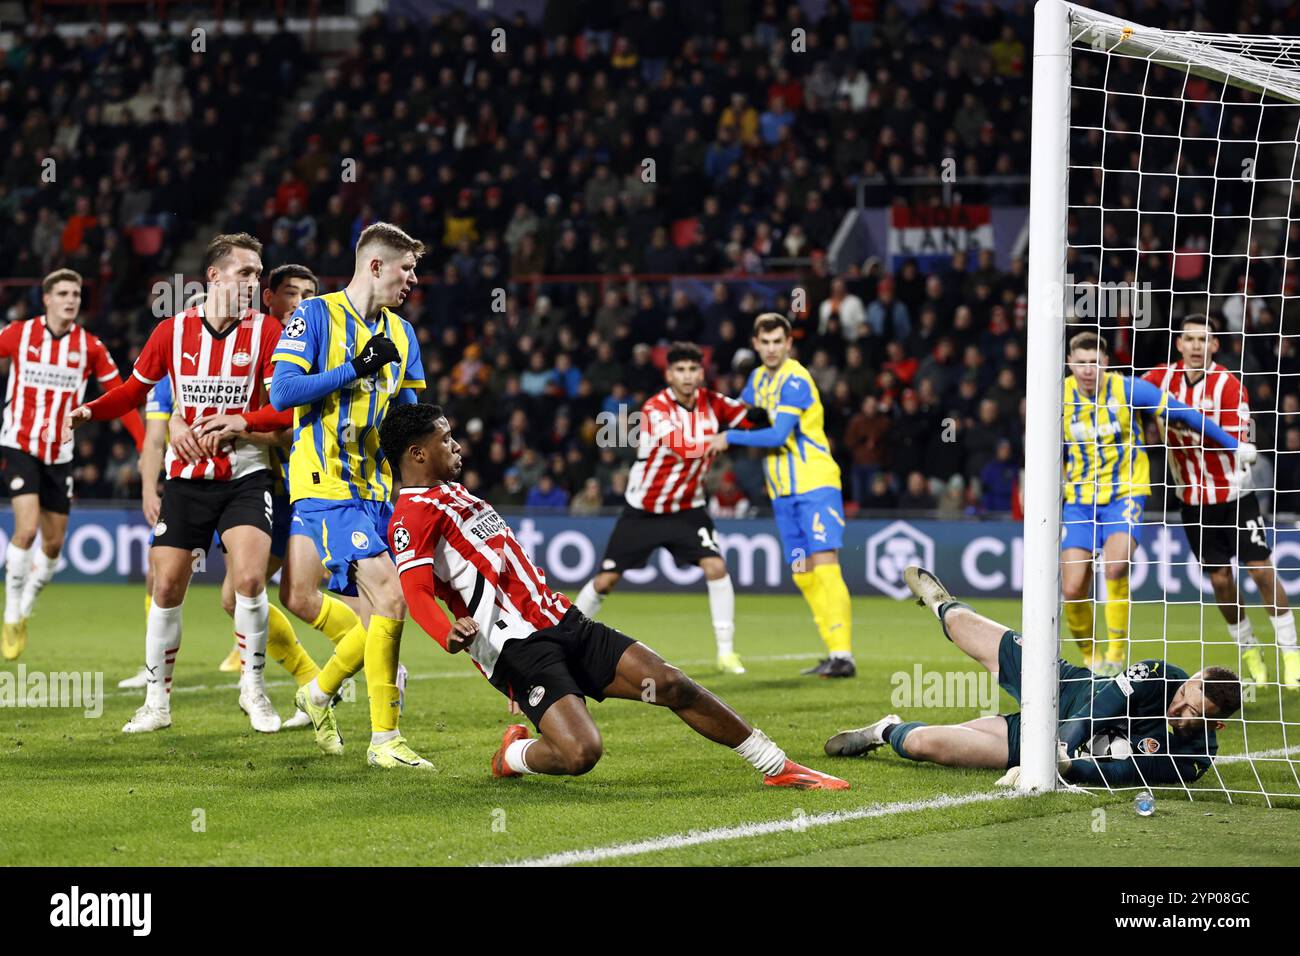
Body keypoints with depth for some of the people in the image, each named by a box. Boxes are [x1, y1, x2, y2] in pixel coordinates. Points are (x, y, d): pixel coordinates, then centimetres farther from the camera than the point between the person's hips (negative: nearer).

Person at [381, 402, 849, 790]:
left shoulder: (454, 493, 22)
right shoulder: (414, 514, -9)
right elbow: (417, 594, -24)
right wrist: (449, 635, -44)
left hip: (563, 623, 9)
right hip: (518, 649, -9)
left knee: (672, 684, -1)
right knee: (580, 752, -27)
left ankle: (779, 768, 7)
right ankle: (512, 756, 7)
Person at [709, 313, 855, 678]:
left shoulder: (795, 381, -14)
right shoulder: (758, 378, 12)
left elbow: (778, 435, -21)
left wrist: (730, 438, -12)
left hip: (815, 485, -8)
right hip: (784, 493, 8)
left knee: (824, 566, -17)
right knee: (803, 576, 5)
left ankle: (843, 655, -22)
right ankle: (833, 654, 9)